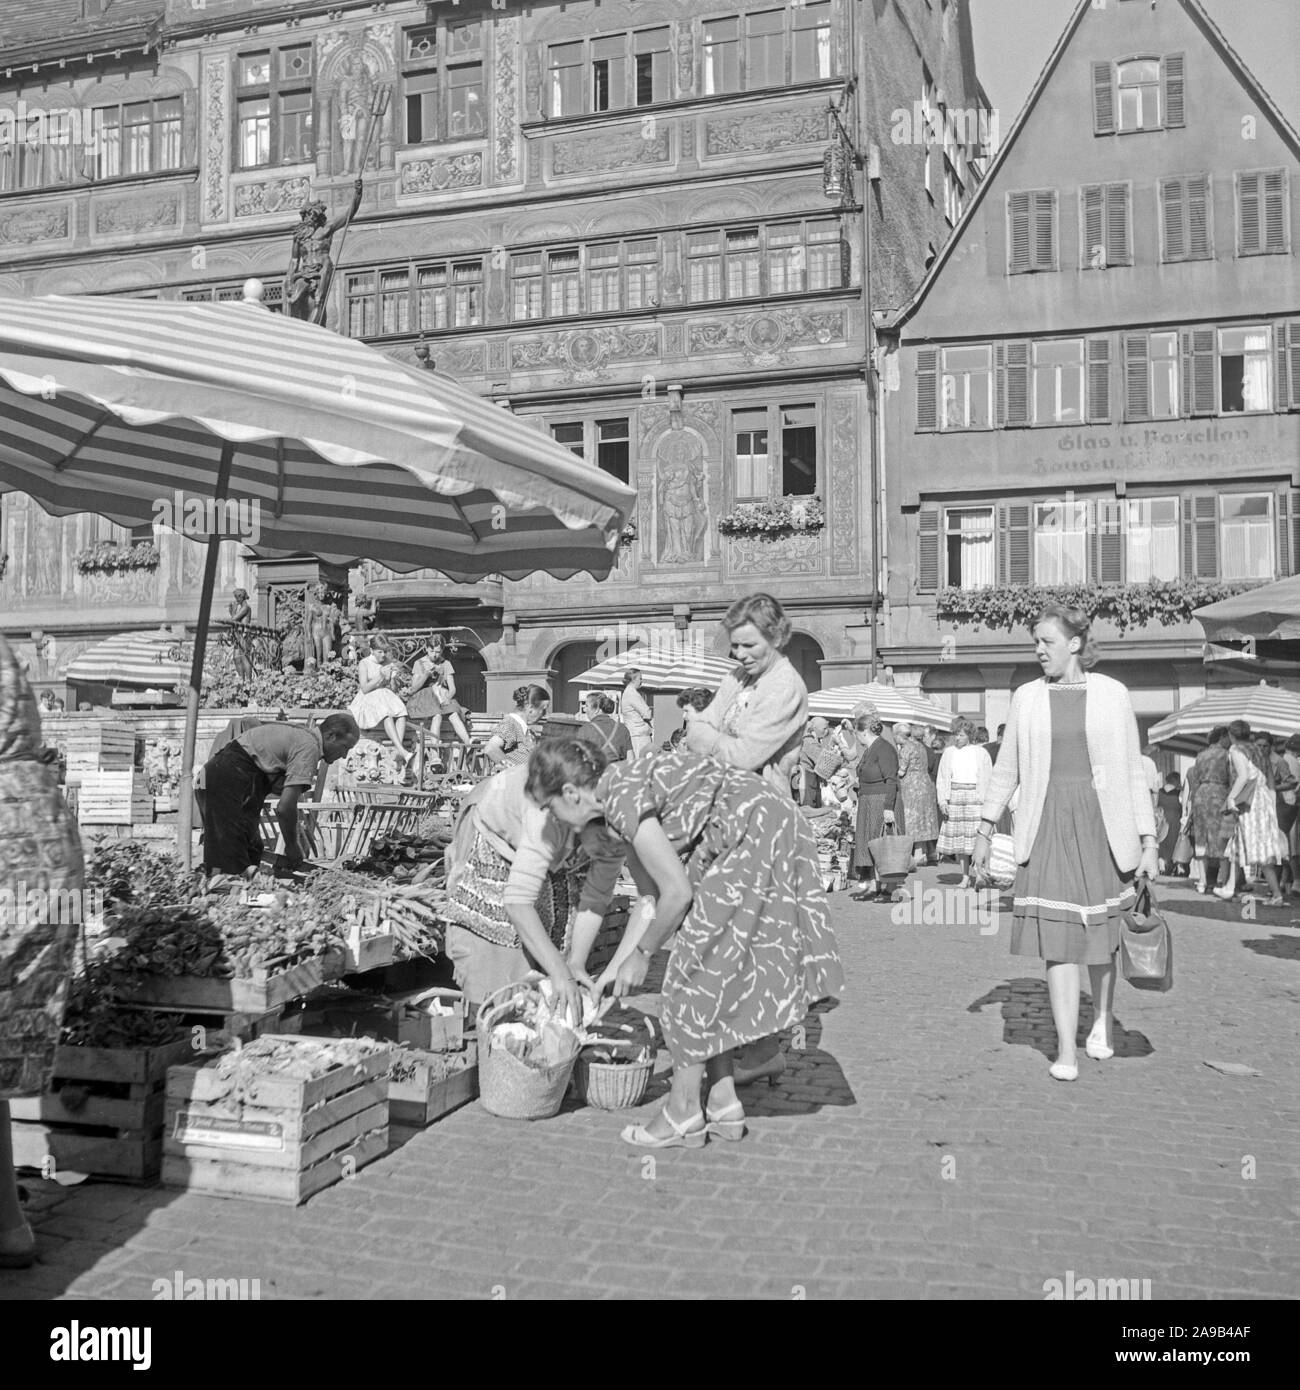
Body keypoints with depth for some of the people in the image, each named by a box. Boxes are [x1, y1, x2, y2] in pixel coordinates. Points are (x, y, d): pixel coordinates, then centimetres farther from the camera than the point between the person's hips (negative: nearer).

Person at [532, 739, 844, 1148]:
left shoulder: (620, 797, -17)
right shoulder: (626, 783, 12)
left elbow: (677, 892, -16)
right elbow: (655, 896, 18)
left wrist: (640, 955, -1)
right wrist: (612, 969, 23)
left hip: (752, 842, -9)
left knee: (697, 973, 1)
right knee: (712, 977, 15)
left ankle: (683, 1115, 12)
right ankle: (724, 1105, 22)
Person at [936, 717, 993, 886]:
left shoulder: (980, 753, 1)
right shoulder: (948, 752, 8)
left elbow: (987, 779, 2)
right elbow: (942, 779, 10)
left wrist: (986, 802, -5)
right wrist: (942, 801, 1)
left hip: (975, 796, -3)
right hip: (954, 797, 3)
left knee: (976, 836, -10)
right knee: (958, 836, 2)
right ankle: (965, 877, 9)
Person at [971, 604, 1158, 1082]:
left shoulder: (1112, 695, 1)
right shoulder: (1026, 698, 6)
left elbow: (1134, 773, 3)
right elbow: (1007, 769, 13)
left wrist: (1148, 842, 0)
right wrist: (985, 828, 9)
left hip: (1103, 822, 0)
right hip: (1047, 825, 1)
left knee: (1103, 934, 10)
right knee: (1057, 936, -6)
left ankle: (1101, 1021, 37)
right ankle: (1066, 1051, 0)